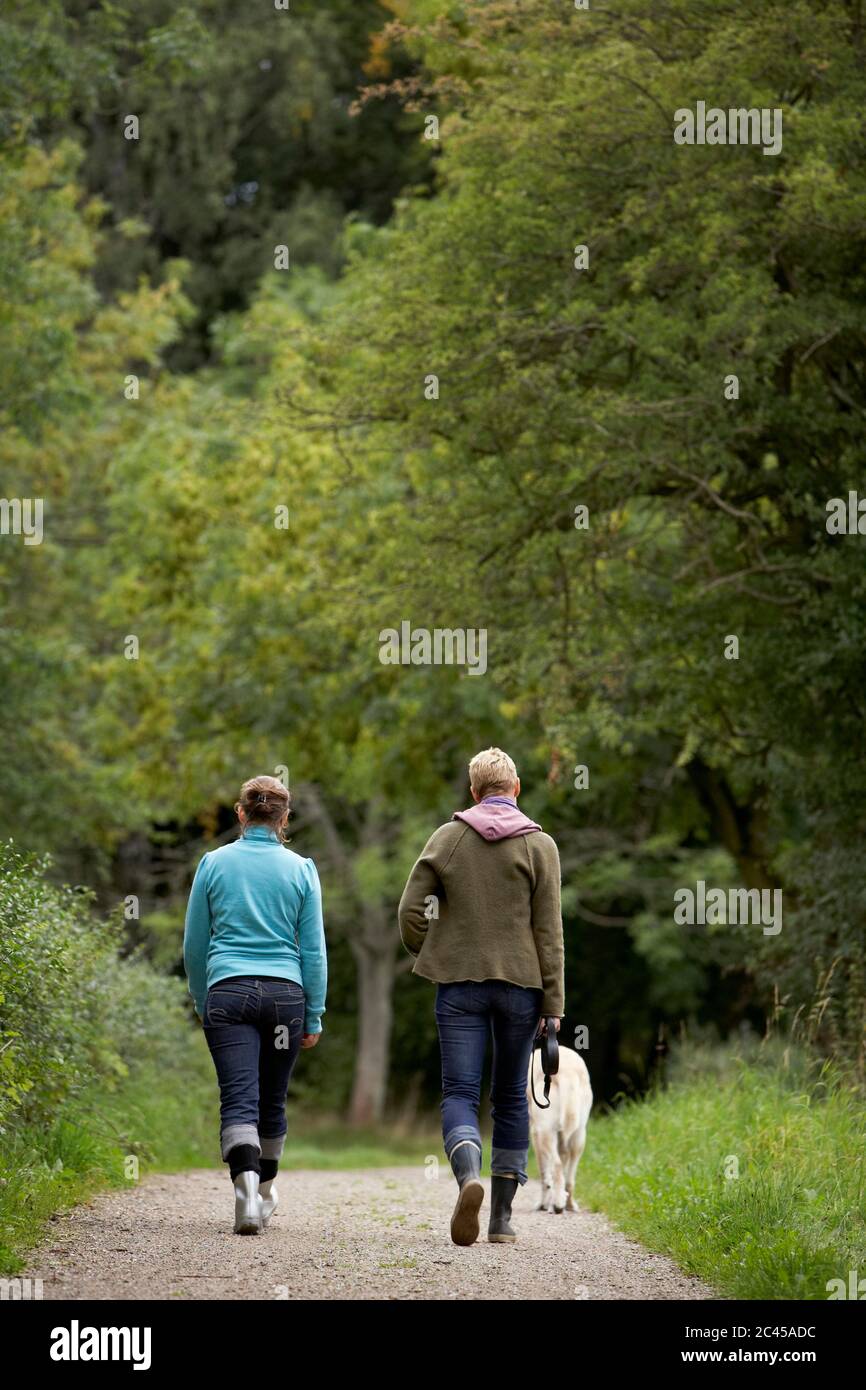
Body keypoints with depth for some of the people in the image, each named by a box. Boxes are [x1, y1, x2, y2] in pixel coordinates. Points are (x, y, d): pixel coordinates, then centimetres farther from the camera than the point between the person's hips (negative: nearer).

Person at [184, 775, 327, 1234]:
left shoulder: (214, 864, 4)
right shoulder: (300, 869, 4)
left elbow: (194, 945, 9)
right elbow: (313, 949, 4)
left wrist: (202, 1003, 21)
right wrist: (314, 1016, 9)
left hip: (228, 991, -1)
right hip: (285, 991, 1)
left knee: (239, 1099, -10)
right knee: (272, 1100, 16)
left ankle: (246, 1185, -32)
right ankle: (264, 1190, 31)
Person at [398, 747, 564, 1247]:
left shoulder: (447, 837, 3)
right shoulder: (540, 845, 0)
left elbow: (410, 911, -1)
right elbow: (549, 931, -2)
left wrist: (429, 956, 16)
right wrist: (553, 1005, 0)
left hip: (459, 982, 0)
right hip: (519, 983, 0)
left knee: (460, 1091, -2)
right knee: (511, 1098, 11)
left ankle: (469, 1176, -32)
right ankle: (502, 1217, 11)